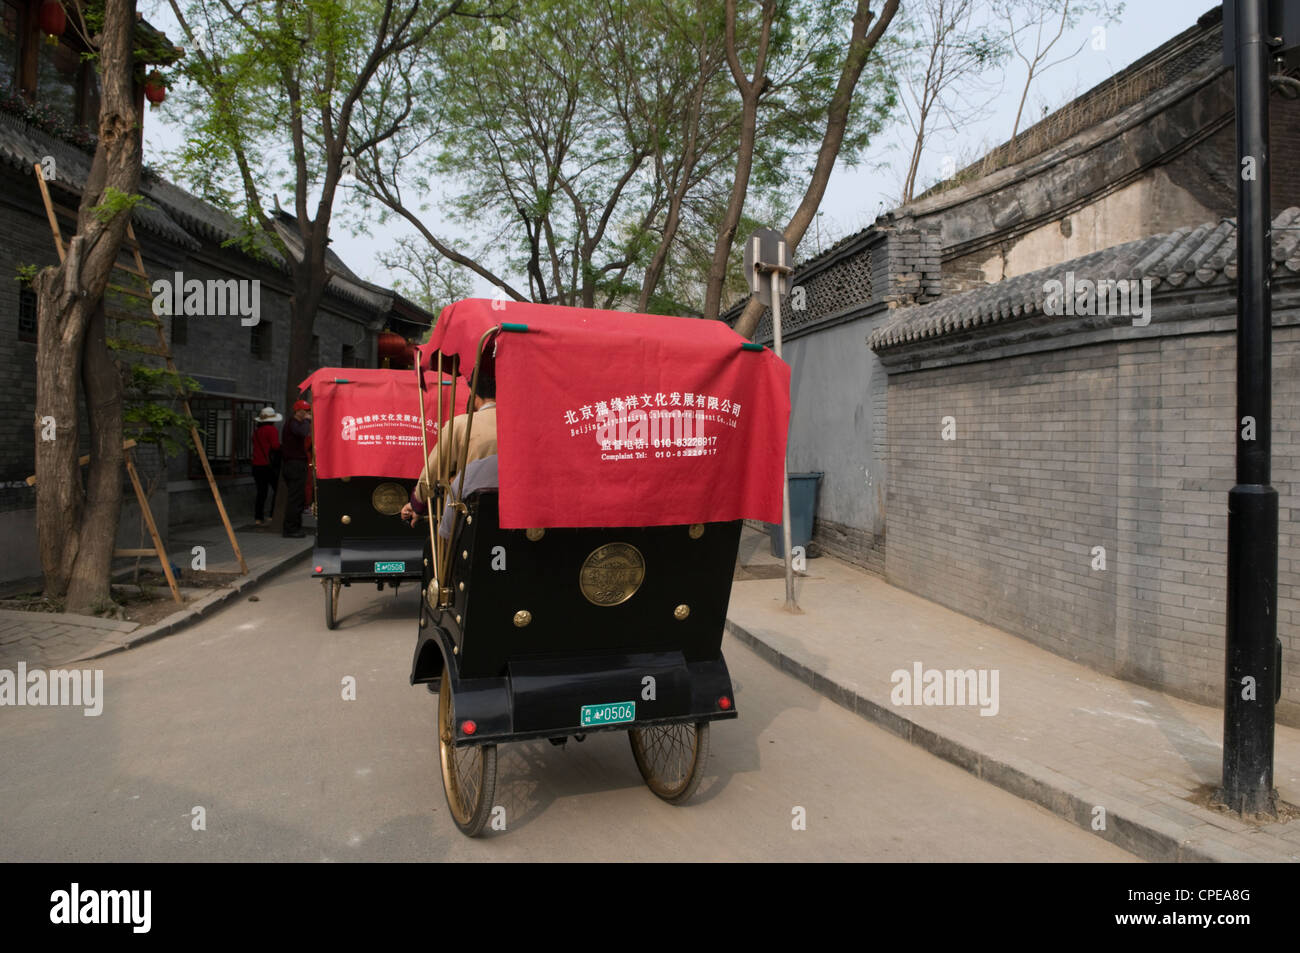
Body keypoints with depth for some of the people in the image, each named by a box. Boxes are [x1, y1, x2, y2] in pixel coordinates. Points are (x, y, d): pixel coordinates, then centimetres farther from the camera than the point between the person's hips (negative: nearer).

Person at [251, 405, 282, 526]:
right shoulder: (271, 429, -10)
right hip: (269, 465, -7)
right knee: (277, 490, 4)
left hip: (257, 465, 7)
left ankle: (258, 518, 7)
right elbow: (276, 446, -17)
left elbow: (255, 445, 16)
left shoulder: (256, 429, 12)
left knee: (261, 492, 10)